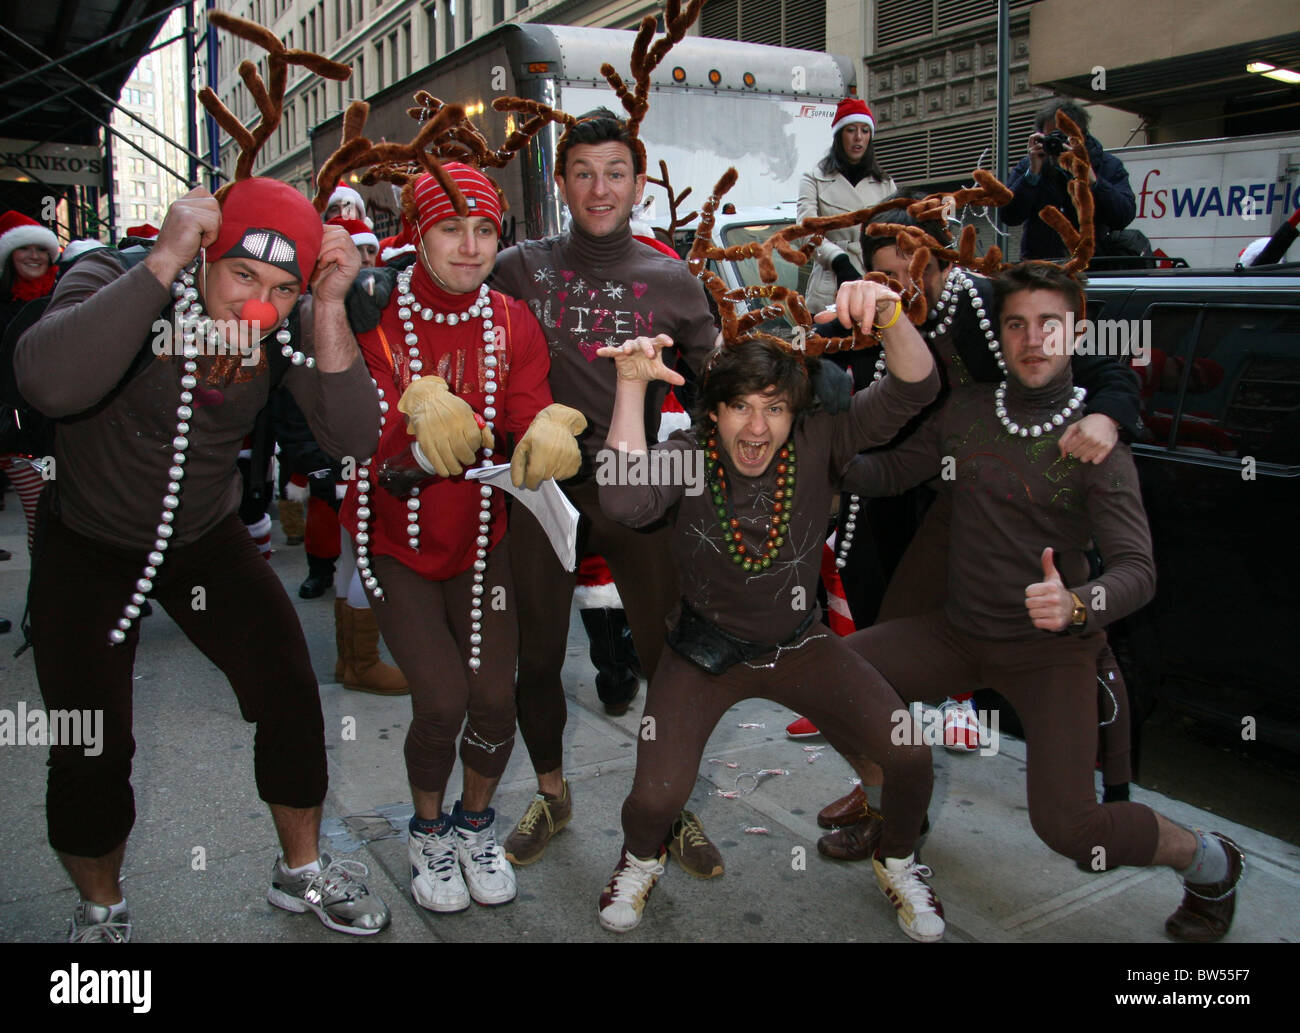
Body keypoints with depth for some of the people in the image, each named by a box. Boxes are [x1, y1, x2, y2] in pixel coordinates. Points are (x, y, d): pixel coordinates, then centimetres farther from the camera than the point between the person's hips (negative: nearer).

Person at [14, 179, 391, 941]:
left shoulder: (289, 322, -15)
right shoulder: (116, 282, -25)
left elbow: (352, 440, -26)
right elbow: (50, 384, -47)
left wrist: (330, 309, -34)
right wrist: (165, 262, -44)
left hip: (208, 537, 3)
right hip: (90, 545, -3)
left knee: (291, 695, 0)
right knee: (92, 747, -3)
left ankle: (302, 871, 25)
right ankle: (101, 910, 27)